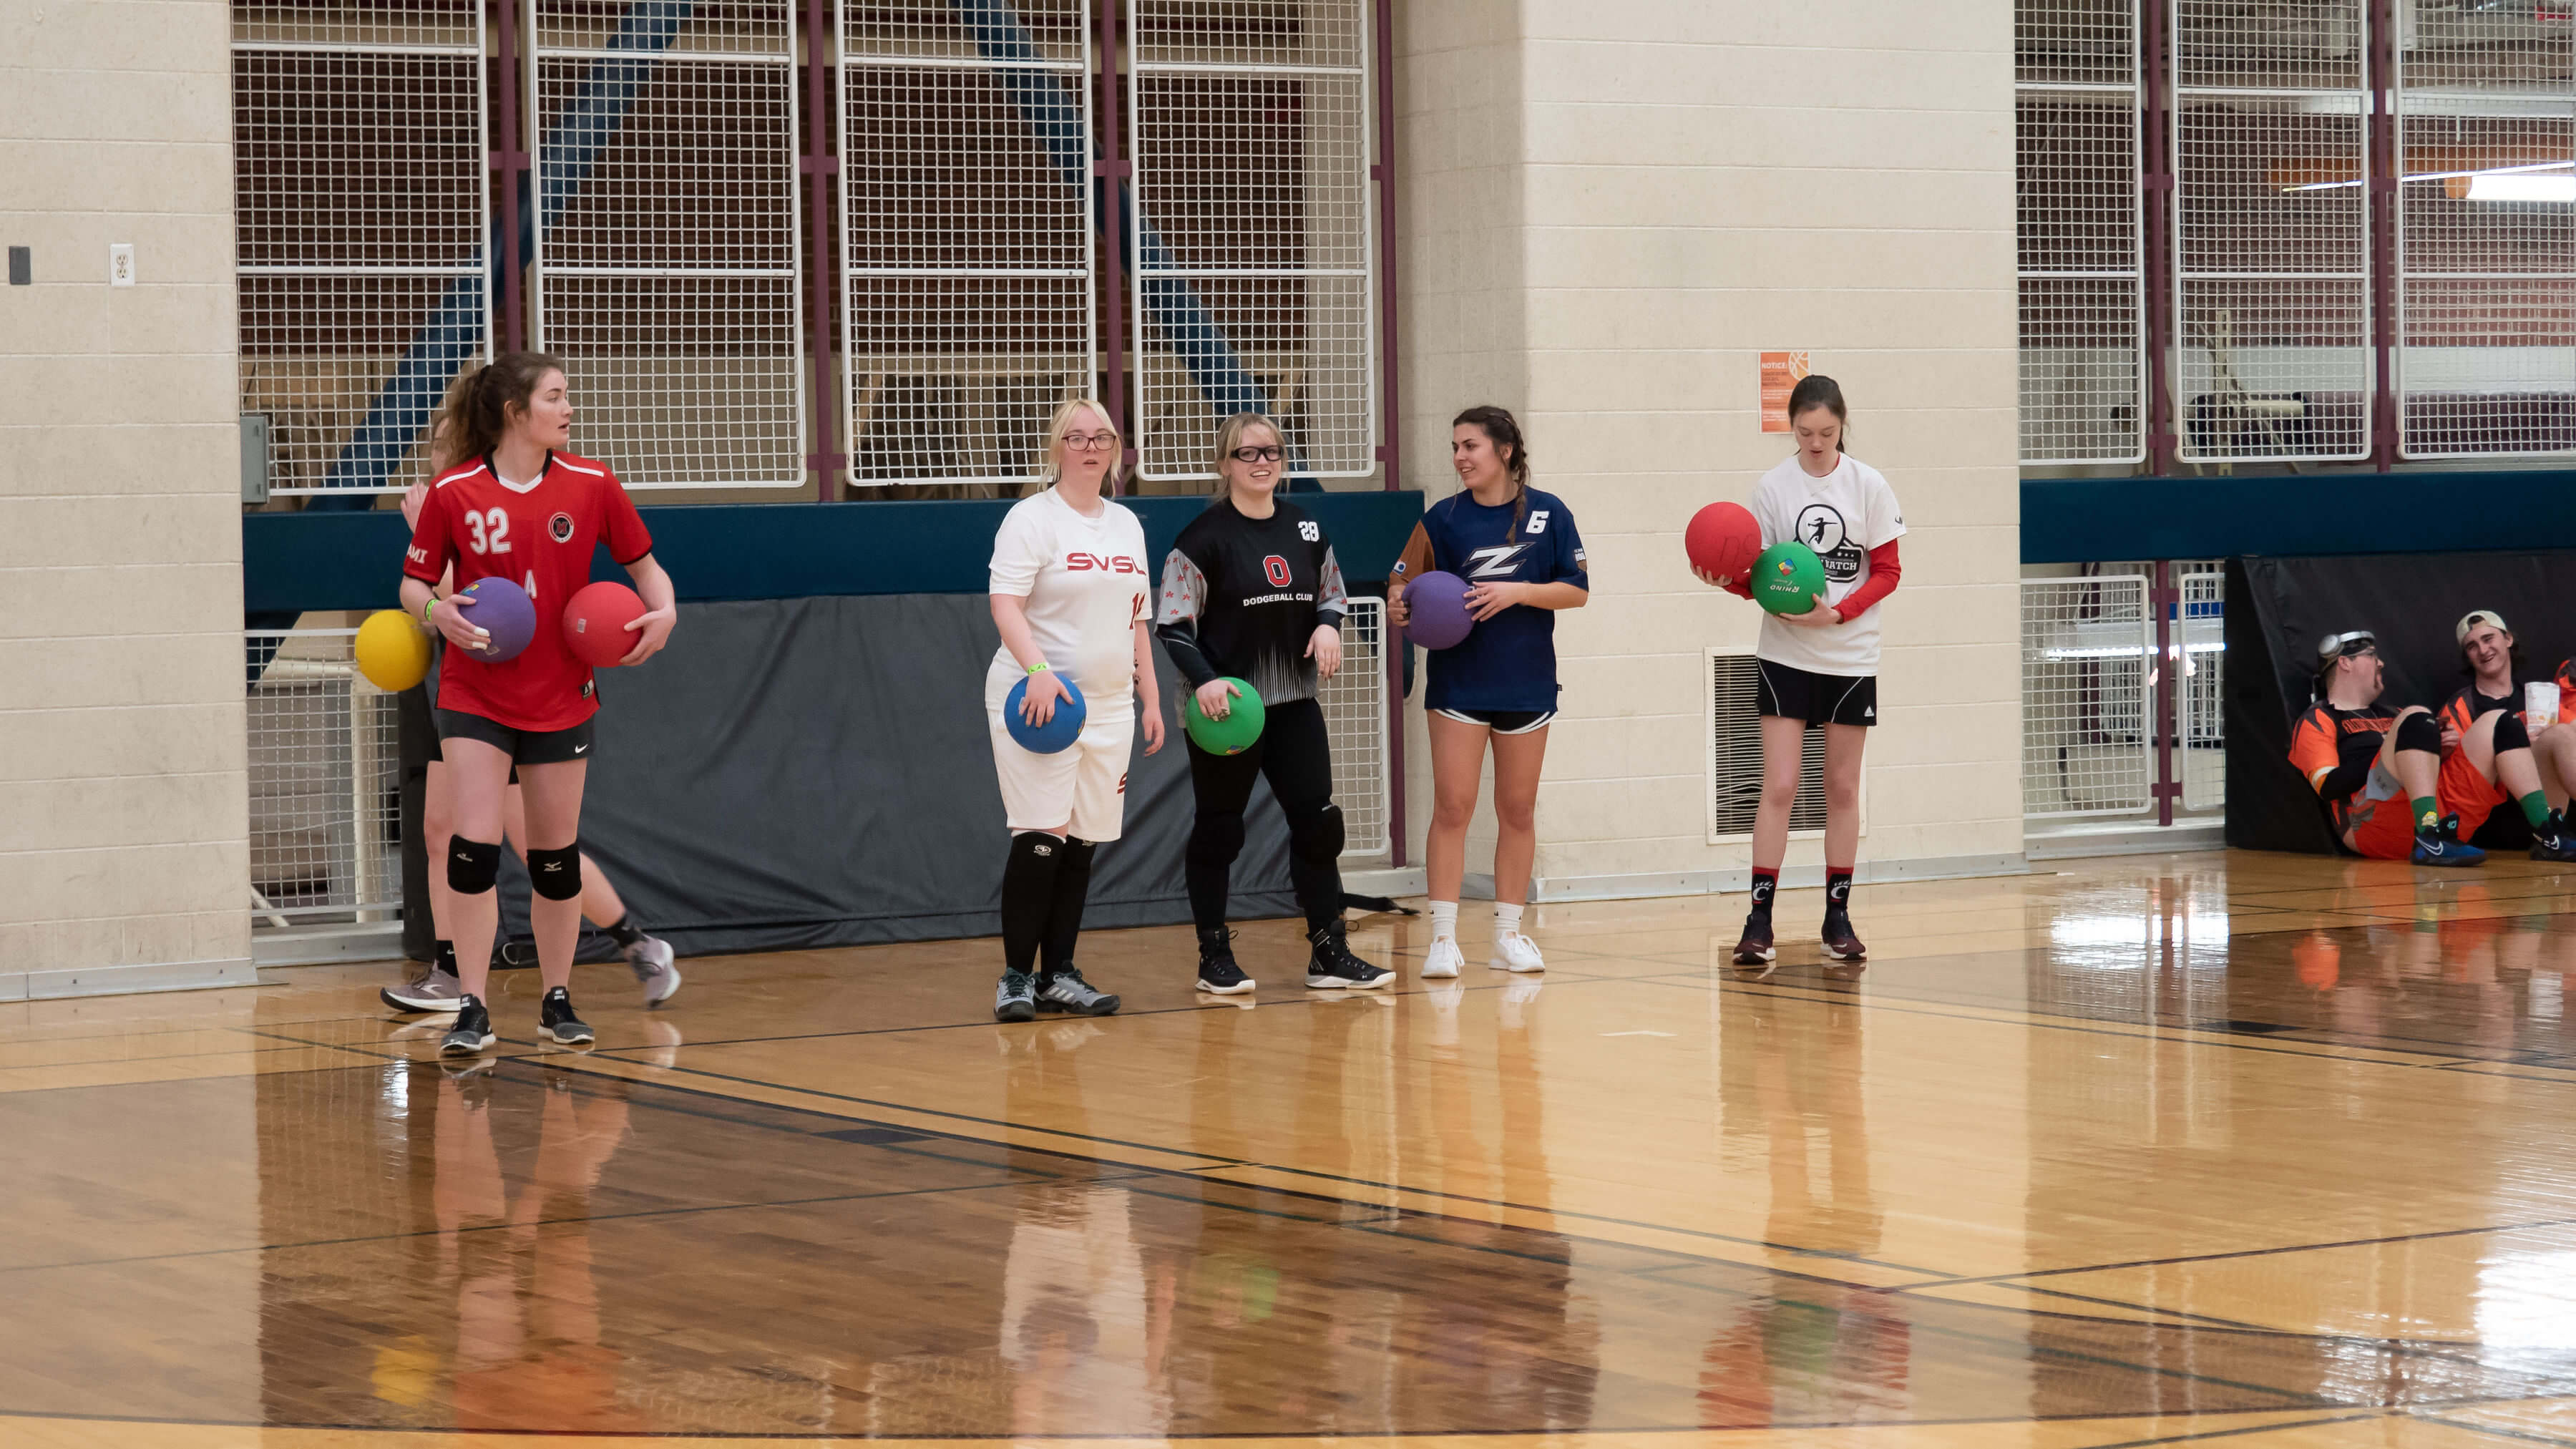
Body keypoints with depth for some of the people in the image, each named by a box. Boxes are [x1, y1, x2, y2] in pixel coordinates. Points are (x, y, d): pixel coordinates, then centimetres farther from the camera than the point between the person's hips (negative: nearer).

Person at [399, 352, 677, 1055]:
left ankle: (558, 1001, 21)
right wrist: (437, 612, -20)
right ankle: (472, 1010, -4)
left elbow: (643, 562, 8)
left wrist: (664, 610, -12)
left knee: (556, 853, 7)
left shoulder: (592, 485, -3)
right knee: (474, 846, -11)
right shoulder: (454, 492, -7)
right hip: (475, 694, -2)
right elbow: (415, 582, 1)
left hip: (561, 697, 2)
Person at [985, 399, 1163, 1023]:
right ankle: (1016, 976, -5)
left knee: (1082, 844, 5)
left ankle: (1058, 975, 11)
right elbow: (1005, 604, -15)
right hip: (1037, 703, -6)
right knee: (1041, 839, -12)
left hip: (1108, 706, 6)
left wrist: (1150, 696, 17)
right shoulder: (1032, 519, -5)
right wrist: (1038, 669, -29)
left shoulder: (1127, 524, 16)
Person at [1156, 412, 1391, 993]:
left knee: (1319, 823, 1)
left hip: (1294, 704, 5)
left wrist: (1329, 624, -2)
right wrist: (1203, 680, -22)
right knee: (1218, 831, 3)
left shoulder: (1306, 529, 8)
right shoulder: (1205, 536, -8)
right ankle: (1215, 960, 13)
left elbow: (1332, 595, 21)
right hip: (1226, 707, -5)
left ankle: (1329, 954, 9)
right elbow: (1172, 623, -8)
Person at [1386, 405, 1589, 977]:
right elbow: (1402, 582, 3)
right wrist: (1398, 607, -19)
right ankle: (1443, 937, -3)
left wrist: (1516, 592, -16)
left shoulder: (1548, 513, 0)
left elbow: (1577, 589, -3)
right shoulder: (1443, 518, 0)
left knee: (1517, 809, 8)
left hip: (1526, 684, 1)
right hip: (1458, 683, -1)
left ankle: (1509, 933, 18)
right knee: (1452, 806, -7)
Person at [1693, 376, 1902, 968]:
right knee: (1779, 786, -7)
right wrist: (1728, 581, -20)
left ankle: (1838, 918, 16)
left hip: (1851, 657, 1)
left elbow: (1888, 571, -1)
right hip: (1786, 657, -1)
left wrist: (1837, 613, -15)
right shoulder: (1773, 487, -3)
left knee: (1843, 787, 8)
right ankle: (1759, 921, -5)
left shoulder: (1868, 486, -3)